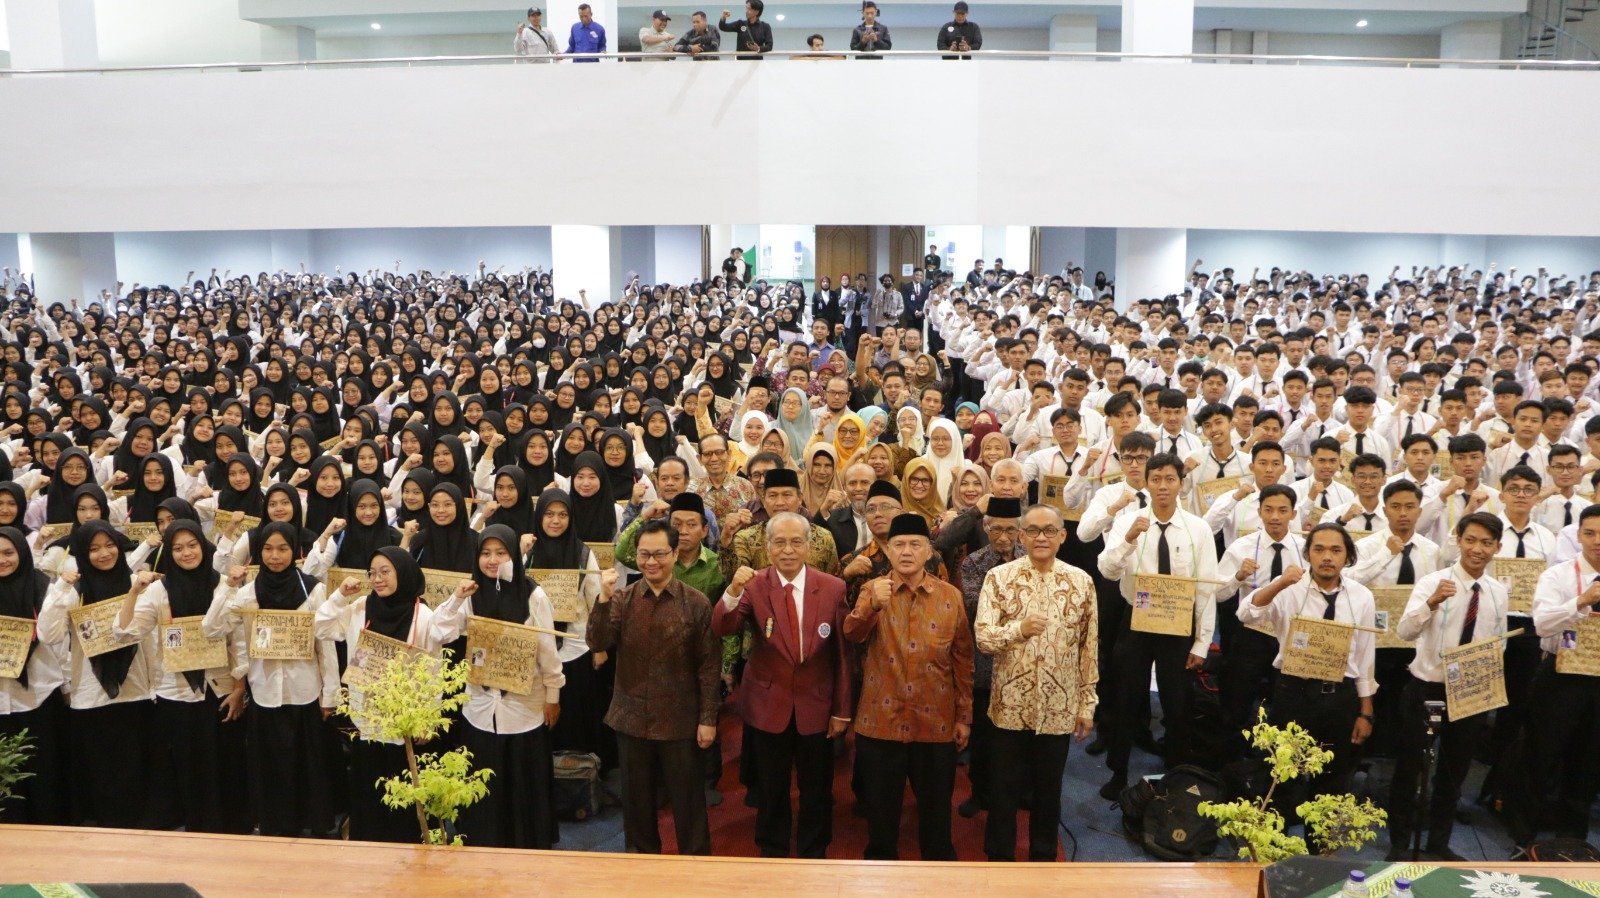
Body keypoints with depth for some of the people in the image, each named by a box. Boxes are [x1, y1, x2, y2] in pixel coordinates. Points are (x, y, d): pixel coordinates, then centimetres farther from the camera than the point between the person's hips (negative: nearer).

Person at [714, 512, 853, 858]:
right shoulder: (754, 586, -9)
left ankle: (814, 855, 36)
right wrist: (734, 591, -42)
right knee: (771, 788, 17)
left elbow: (842, 653, -3)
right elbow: (721, 628, -23)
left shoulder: (833, 588, -8)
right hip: (769, 706, 0)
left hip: (816, 707, 0)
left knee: (817, 790, 15)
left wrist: (842, 710, 0)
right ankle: (772, 853, 37)